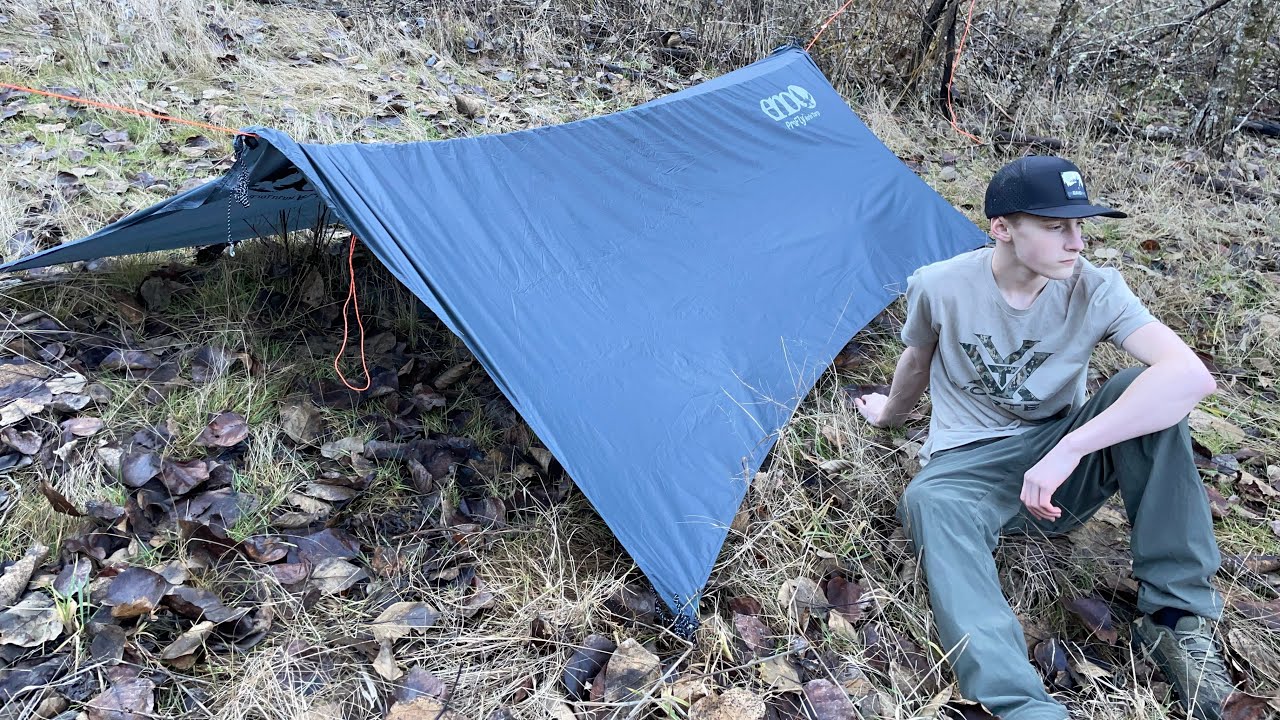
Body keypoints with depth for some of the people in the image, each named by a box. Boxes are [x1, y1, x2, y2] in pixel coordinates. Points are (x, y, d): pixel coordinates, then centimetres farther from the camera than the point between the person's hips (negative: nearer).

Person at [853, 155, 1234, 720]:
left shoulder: (1094, 289, -14)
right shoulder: (940, 287, -12)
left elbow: (1192, 375, -30)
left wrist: (1067, 450, -37)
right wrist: (890, 413, 28)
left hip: (1064, 465, 1)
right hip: (969, 467, -1)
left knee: (1144, 392, -28)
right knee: (928, 502, -37)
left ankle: (1176, 616, -20)